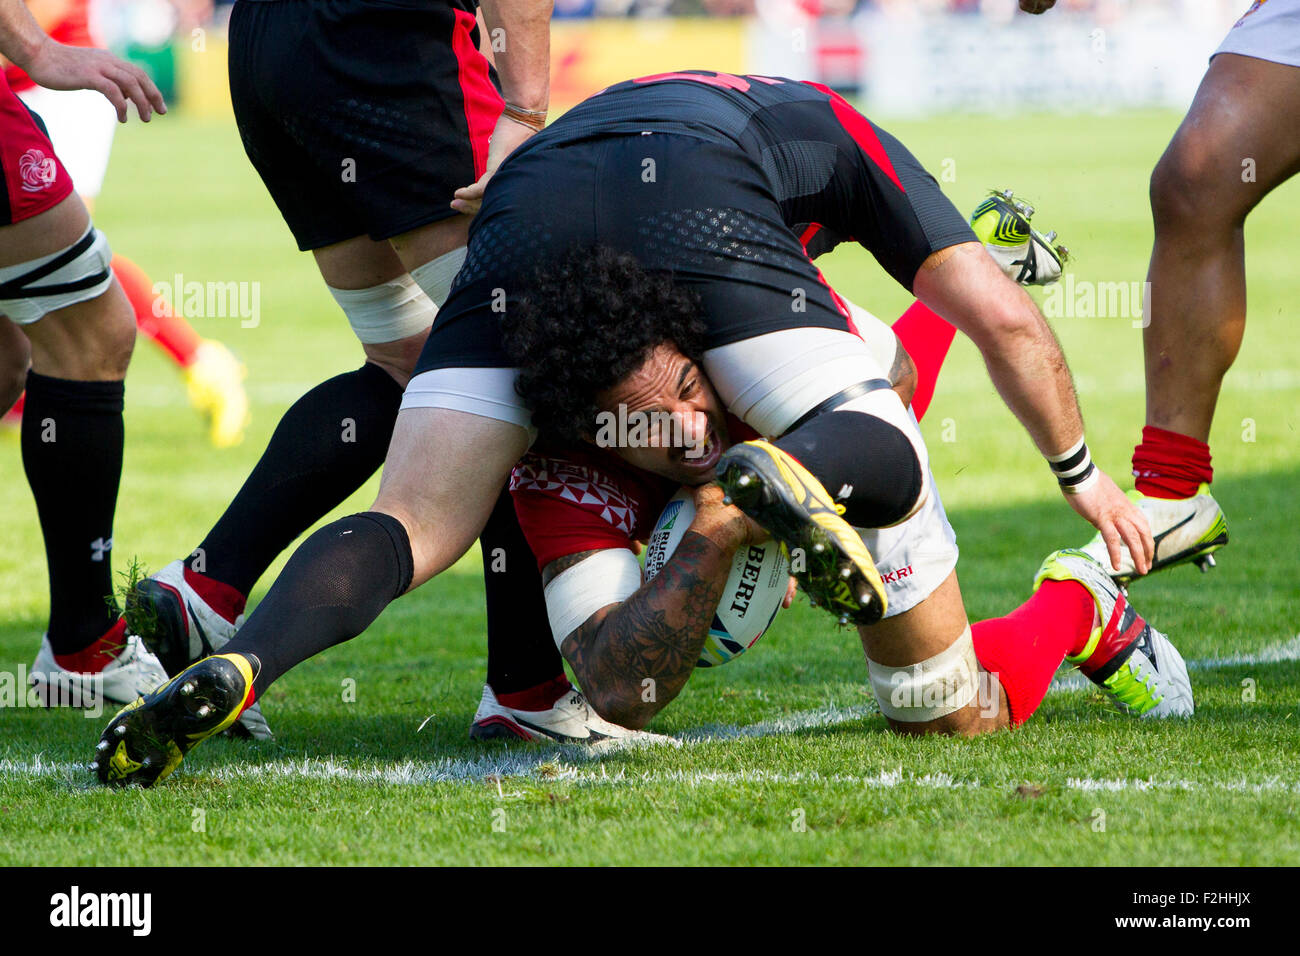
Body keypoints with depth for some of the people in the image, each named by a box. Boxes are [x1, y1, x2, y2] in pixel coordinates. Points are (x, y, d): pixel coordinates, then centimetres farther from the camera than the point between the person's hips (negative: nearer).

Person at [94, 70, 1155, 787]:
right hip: (697, 212, -3)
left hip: (525, 208, 3)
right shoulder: (840, 132, 38)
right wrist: (1081, 472, 42)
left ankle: (232, 670, -27)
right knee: (888, 468, 4)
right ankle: (793, 474, -33)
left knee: (413, 522, 0)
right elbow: (1002, 316, 29)